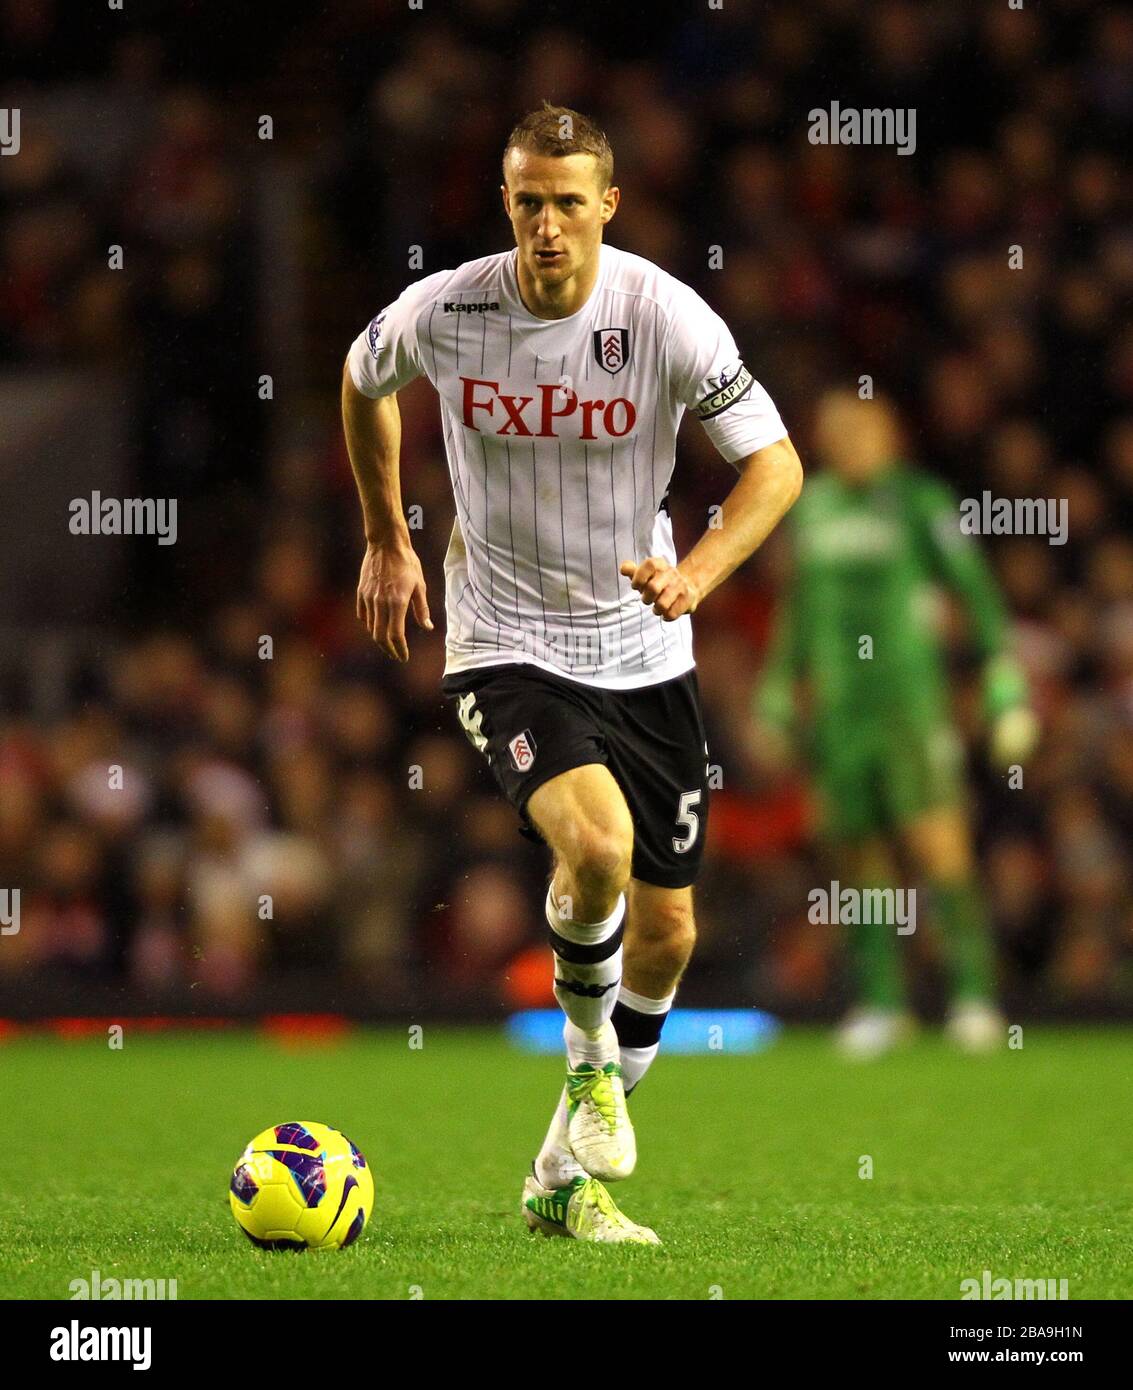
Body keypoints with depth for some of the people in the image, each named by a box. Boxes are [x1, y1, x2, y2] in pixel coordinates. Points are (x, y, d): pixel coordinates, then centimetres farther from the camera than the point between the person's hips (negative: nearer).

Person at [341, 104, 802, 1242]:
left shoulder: (665, 316, -14)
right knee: (598, 843, -29)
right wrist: (385, 541, 16)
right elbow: (362, 382, 12)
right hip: (505, 646, -2)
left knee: (665, 930, 6)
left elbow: (775, 464, -10)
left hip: (642, 648, 2)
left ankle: (567, 1177, 24)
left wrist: (696, 574, -27)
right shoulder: (441, 313, -12)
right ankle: (588, 1058, 1)